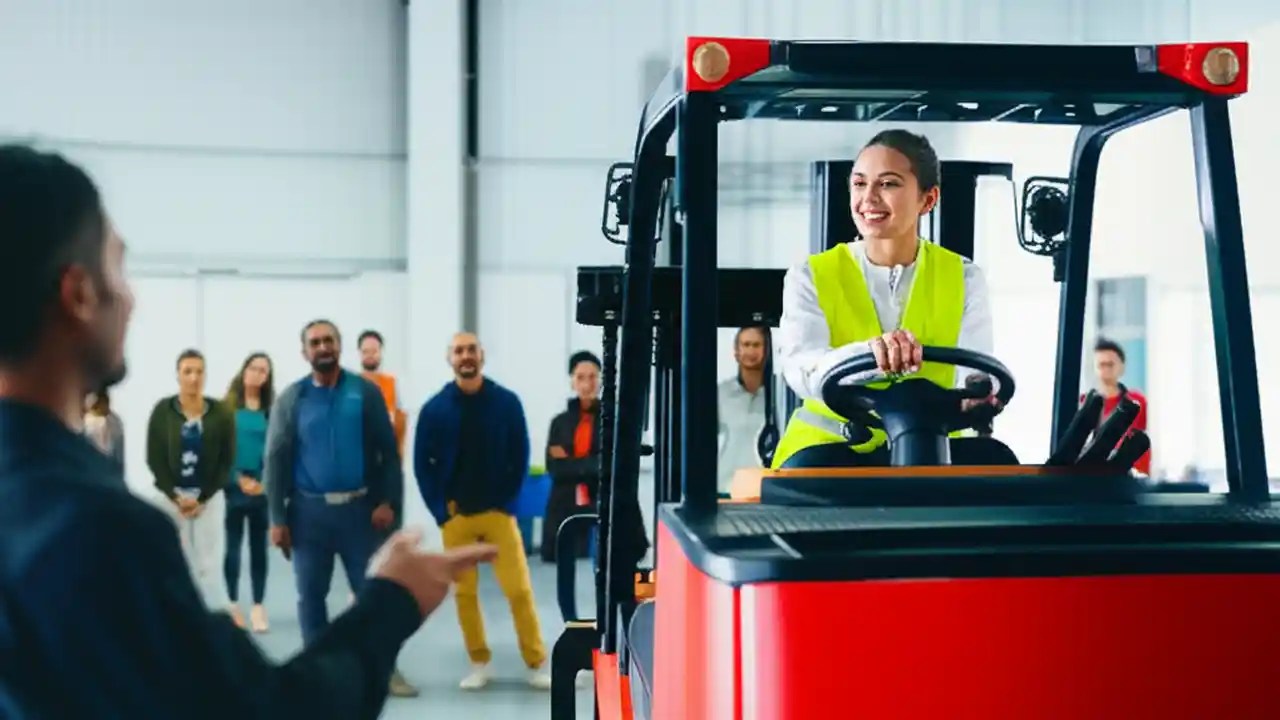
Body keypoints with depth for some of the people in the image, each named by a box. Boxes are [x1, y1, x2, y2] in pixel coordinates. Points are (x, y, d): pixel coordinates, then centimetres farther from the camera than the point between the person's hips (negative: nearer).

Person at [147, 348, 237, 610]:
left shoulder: (220, 414, -3)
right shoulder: (162, 411, -3)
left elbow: (226, 461, -2)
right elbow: (154, 459, -2)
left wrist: (202, 498, -9)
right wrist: (175, 497, -10)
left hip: (209, 496, -1)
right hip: (172, 496, 1)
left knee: (210, 565, -3)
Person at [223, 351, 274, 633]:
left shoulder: (271, 410, 5)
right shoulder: (227, 407, 1)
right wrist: (239, 479, -10)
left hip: (263, 488, 2)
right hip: (234, 486, -2)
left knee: (259, 548, 7)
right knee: (232, 547, 1)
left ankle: (258, 606, 12)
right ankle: (233, 605, 11)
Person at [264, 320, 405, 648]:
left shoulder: (365, 391, 1)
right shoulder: (291, 398, 2)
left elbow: (387, 450, 0)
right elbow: (276, 459, 2)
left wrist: (388, 501, -9)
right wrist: (278, 518, -2)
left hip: (359, 507, -1)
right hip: (309, 511, 1)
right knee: (310, 595, 9)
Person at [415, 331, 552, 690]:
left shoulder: (507, 402, -3)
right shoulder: (434, 408, -2)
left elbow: (520, 456, 2)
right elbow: (422, 462, 3)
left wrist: (507, 501, -4)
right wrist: (439, 507, -4)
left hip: (498, 511, -1)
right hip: (455, 515, 1)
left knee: (519, 589, -4)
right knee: (465, 592, 6)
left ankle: (537, 664, 7)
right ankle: (479, 664, 18)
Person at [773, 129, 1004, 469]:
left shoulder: (964, 279, 5)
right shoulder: (811, 277, -1)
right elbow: (802, 372, -20)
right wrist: (869, 352, -43)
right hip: (830, 443, -2)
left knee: (993, 458, -29)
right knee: (812, 470, -36)